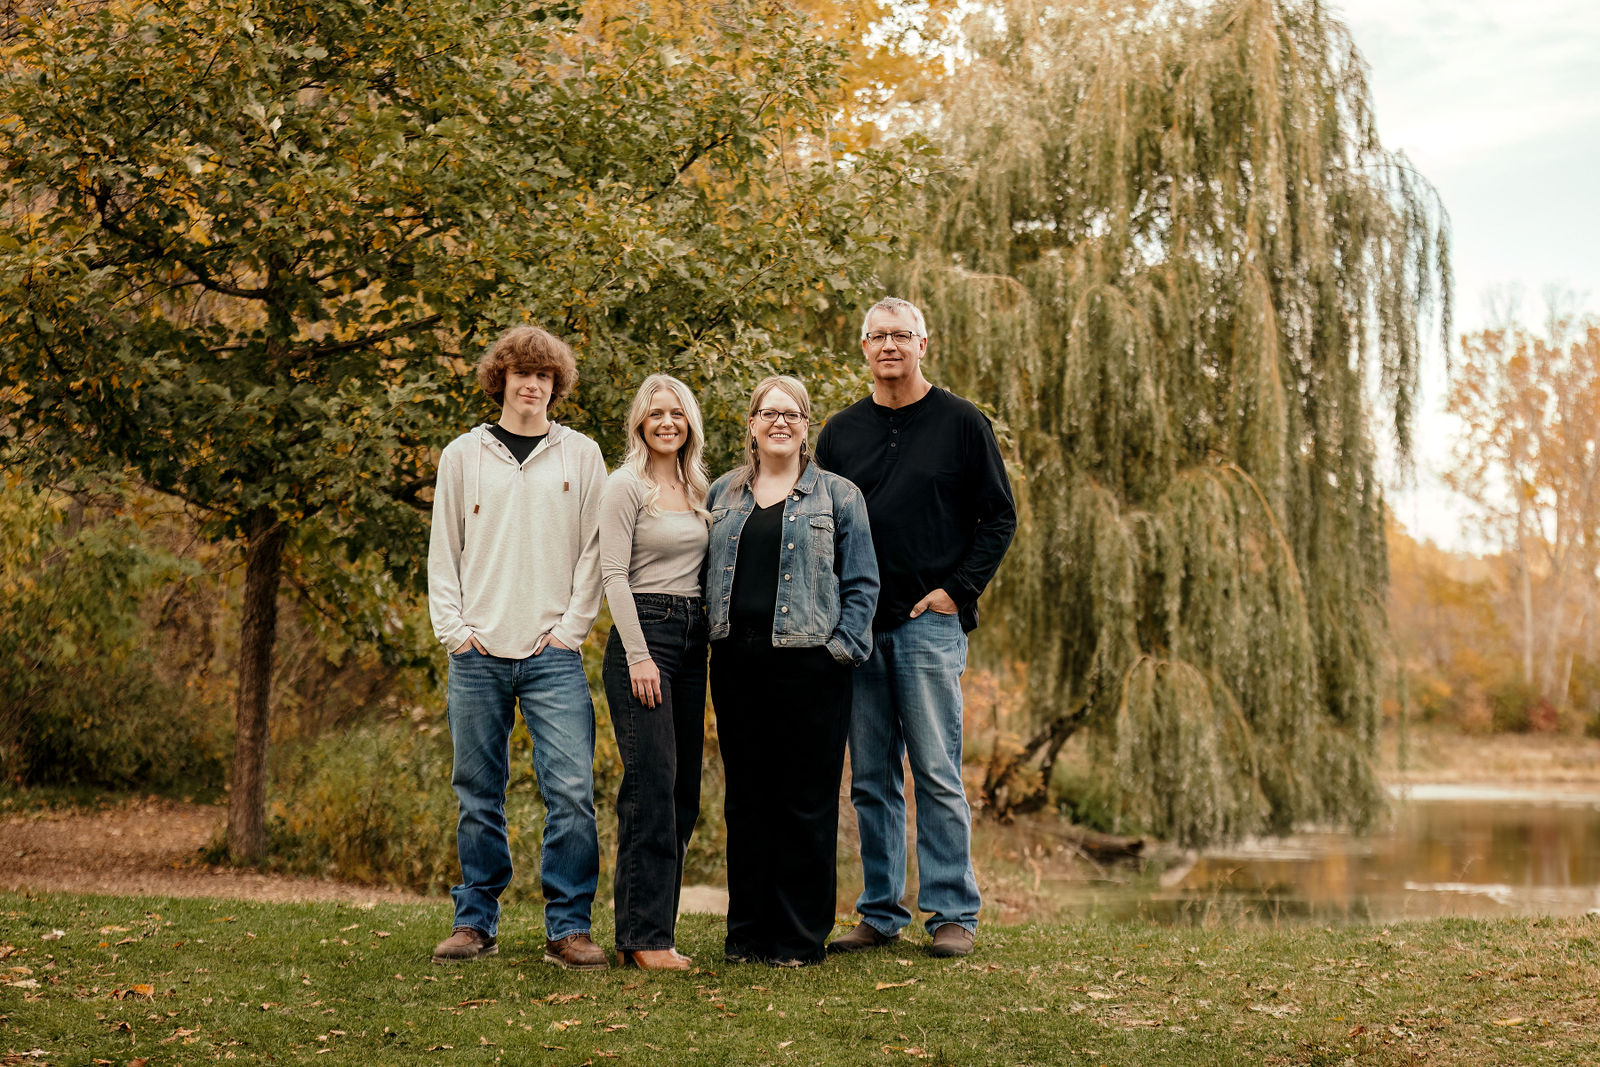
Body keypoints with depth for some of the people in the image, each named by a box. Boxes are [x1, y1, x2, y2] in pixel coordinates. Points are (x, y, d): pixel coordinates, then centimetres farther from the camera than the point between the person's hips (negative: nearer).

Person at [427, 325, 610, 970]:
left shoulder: (581, 455, 9)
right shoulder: (463, 454, 11)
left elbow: (594, 549, 6)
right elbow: (444, 550, 10)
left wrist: (572, 626, -3)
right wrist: (453, 627, 0)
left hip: (553, 655, -1)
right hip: (478, 653, 1)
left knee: (571, 790, -9)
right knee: (479, 796, 6)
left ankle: (568, 927, -2)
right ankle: (476, 921, 16)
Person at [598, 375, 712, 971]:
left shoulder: (697, 489, 16)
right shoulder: (627, 486, -4)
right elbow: (613, 574, -10)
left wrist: (707, 637, 11)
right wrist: (638, 656, -16)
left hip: (692, 637, 7)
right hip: (642, 632, -7)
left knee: (684, 790, 5)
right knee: (651, 785, -12)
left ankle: (648, 930, 11)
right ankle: (644, 937, -9)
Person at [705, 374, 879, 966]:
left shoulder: (838, 495, 5)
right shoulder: (723, 495, 15)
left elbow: (861, 583, 2)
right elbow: (706, 575, 20)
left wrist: (843, 646, -8)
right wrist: (711, 633, 8)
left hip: (807, 665, -3)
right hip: (736, 663, 4)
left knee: (805, 802, -1)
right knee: (745, 800, 8)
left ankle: (801, 938, 8)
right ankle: (746, 932, 17)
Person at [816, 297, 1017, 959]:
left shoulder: (961, 423, 3)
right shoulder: (841, 432, 13)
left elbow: (999, 517, 3)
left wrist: (957, 589, -7)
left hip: (931, 623, -4)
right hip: (856, 627, 4)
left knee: (937, 774, -4)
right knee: (870, 780, 6)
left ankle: (954, 913, 2)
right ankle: (880, 915, 13)